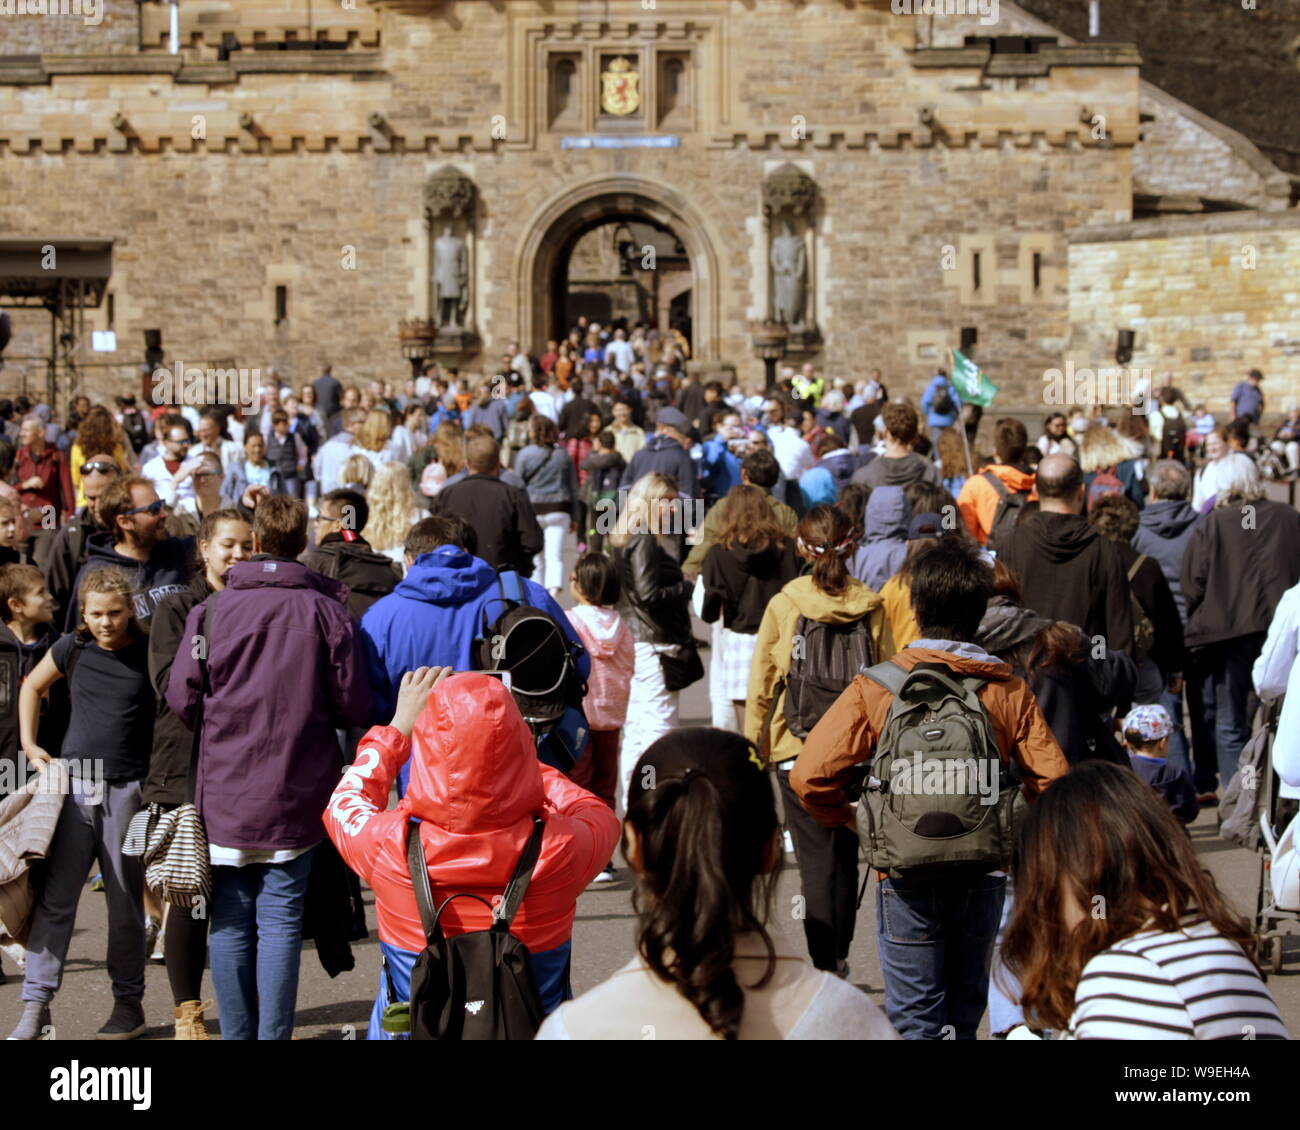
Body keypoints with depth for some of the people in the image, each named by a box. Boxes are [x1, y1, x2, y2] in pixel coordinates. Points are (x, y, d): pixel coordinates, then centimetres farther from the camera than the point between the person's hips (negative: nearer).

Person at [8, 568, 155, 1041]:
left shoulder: (150, 653, -4)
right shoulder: (71, 648, 3)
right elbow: (32, 687, 21)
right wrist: (29, 745, 11)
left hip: (127, 789, -2)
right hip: (73, 783, 2)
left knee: (125, 903, 5)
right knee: (54, 898, -2)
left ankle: (128, 1004, 16)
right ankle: (36, 1006, 1)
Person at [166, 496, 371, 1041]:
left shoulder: (212, 609, -3)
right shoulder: (326, 610, -5)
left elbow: (181, 698, -3)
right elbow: (354, 705, -6)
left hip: (225, 791, 1)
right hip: (296, 792, -1)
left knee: (231, 921, 10)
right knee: (281, 919, 3)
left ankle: (237, 1034, 15)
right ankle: (273, 1036, 2)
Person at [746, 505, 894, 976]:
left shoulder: (783, 605, -7)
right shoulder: (870, 606, -2)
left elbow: (760, 685, -4)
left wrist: (753, 744, 6)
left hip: (798, 748, -2)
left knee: (815, 858, 2)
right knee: (846, 853, 16)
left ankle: (825, 967, -2)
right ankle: (839, 957, 27)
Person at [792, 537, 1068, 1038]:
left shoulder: (875, 687, -9)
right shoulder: (1010, 690, -2)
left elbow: (809, 775, -15)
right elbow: (1052, 781, -7)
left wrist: (855, 823, 2)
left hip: (906, 871, -3)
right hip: (983, 873, 3)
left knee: (917, 1021, 4)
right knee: (965, 1011, 20)